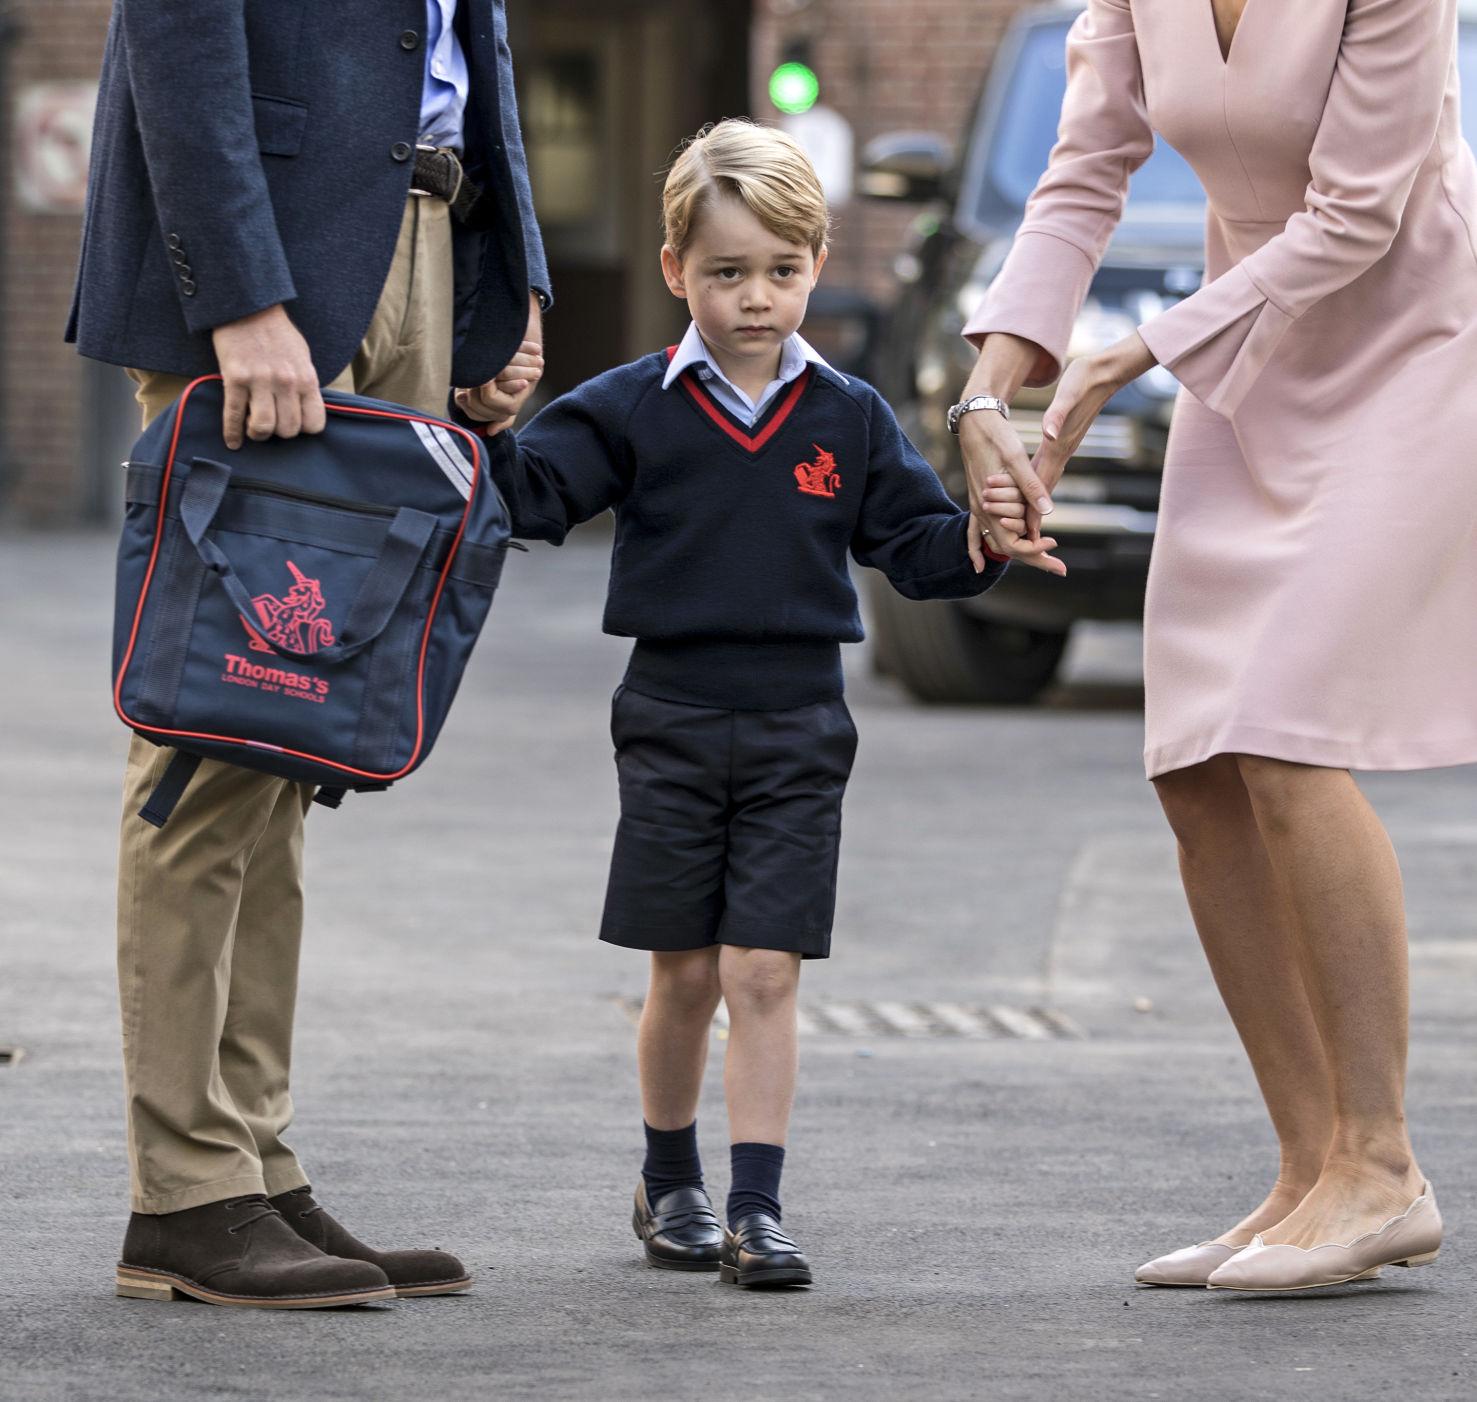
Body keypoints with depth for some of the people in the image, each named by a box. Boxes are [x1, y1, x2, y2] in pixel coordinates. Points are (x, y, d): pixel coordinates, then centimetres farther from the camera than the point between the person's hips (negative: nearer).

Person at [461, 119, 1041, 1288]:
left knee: (765, 974, -5)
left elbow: (912, 542, 5)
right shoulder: (633, 409, 2)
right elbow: (535, 498, -2)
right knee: (684, 974, 7)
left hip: (798, 727, 0)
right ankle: (671, 1185, 25)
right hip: (672, 719, 0)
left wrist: (980, 542, -14)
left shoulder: (848, 419, 5)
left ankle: (757, 1208, -3)